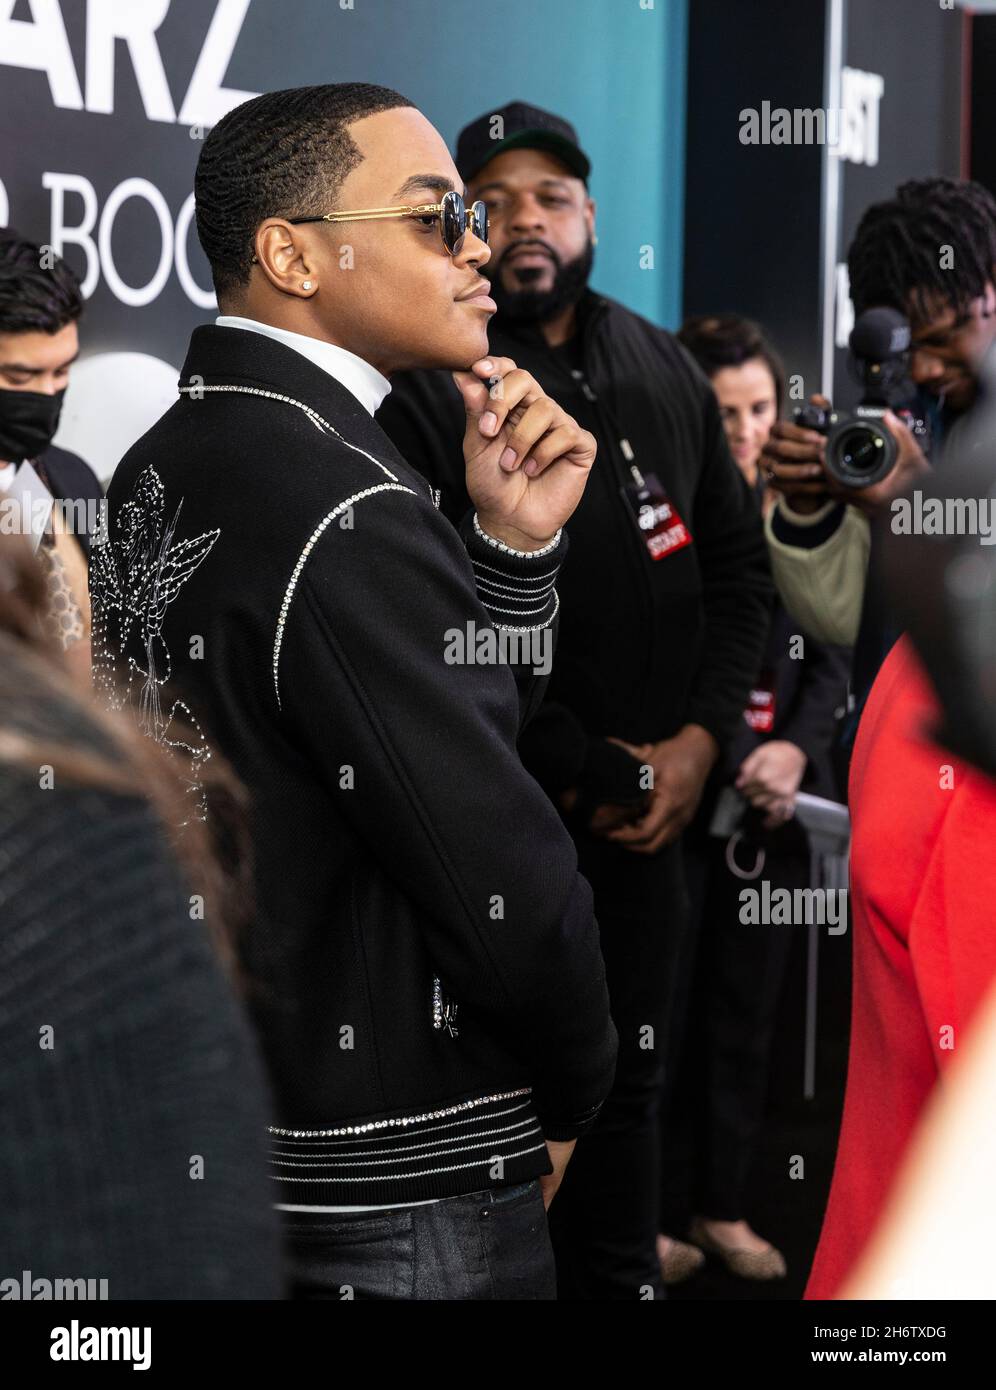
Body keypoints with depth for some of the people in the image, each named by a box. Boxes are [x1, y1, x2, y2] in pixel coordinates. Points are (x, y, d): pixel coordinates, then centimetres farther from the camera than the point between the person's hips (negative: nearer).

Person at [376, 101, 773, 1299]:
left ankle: (618, 1281, 26)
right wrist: (591, 770, -13)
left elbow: (737, 564, 11)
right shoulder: (431, 398, -9)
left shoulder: (666, 376, 8)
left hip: (648, 808, 5)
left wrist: (699, 741, -4)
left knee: (626, 1078, 14)